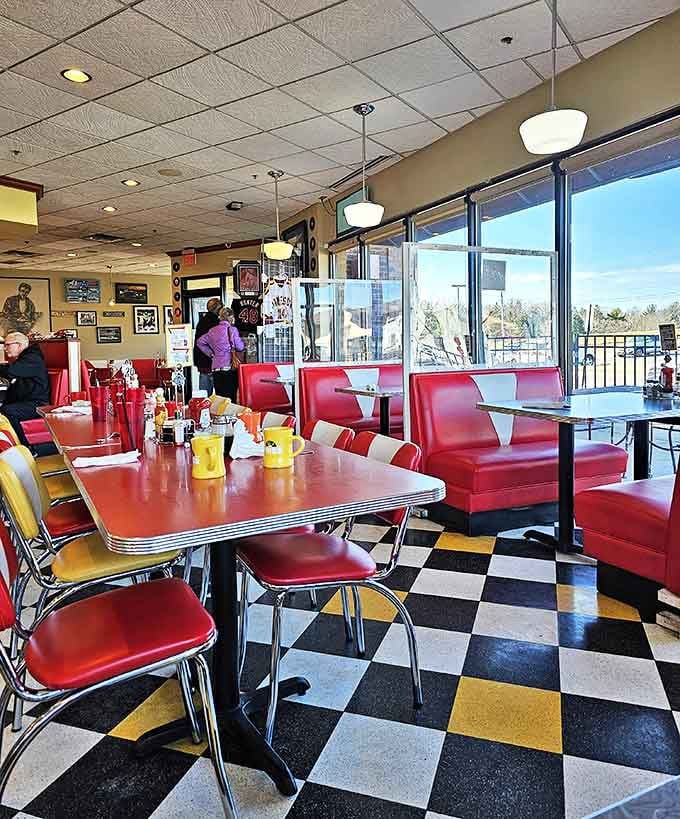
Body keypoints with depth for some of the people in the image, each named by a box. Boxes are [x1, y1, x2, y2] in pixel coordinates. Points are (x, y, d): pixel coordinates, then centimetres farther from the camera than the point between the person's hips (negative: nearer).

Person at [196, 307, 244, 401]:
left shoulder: (213, 331, 13)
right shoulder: (232, 329, -3)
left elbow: (200, 342, 20)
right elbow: (240, 347, -2)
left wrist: (211, 353, 18)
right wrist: (240, 340, 19)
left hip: (216, 369, 5)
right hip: (229, 368, -5)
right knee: (230, 398, -6)